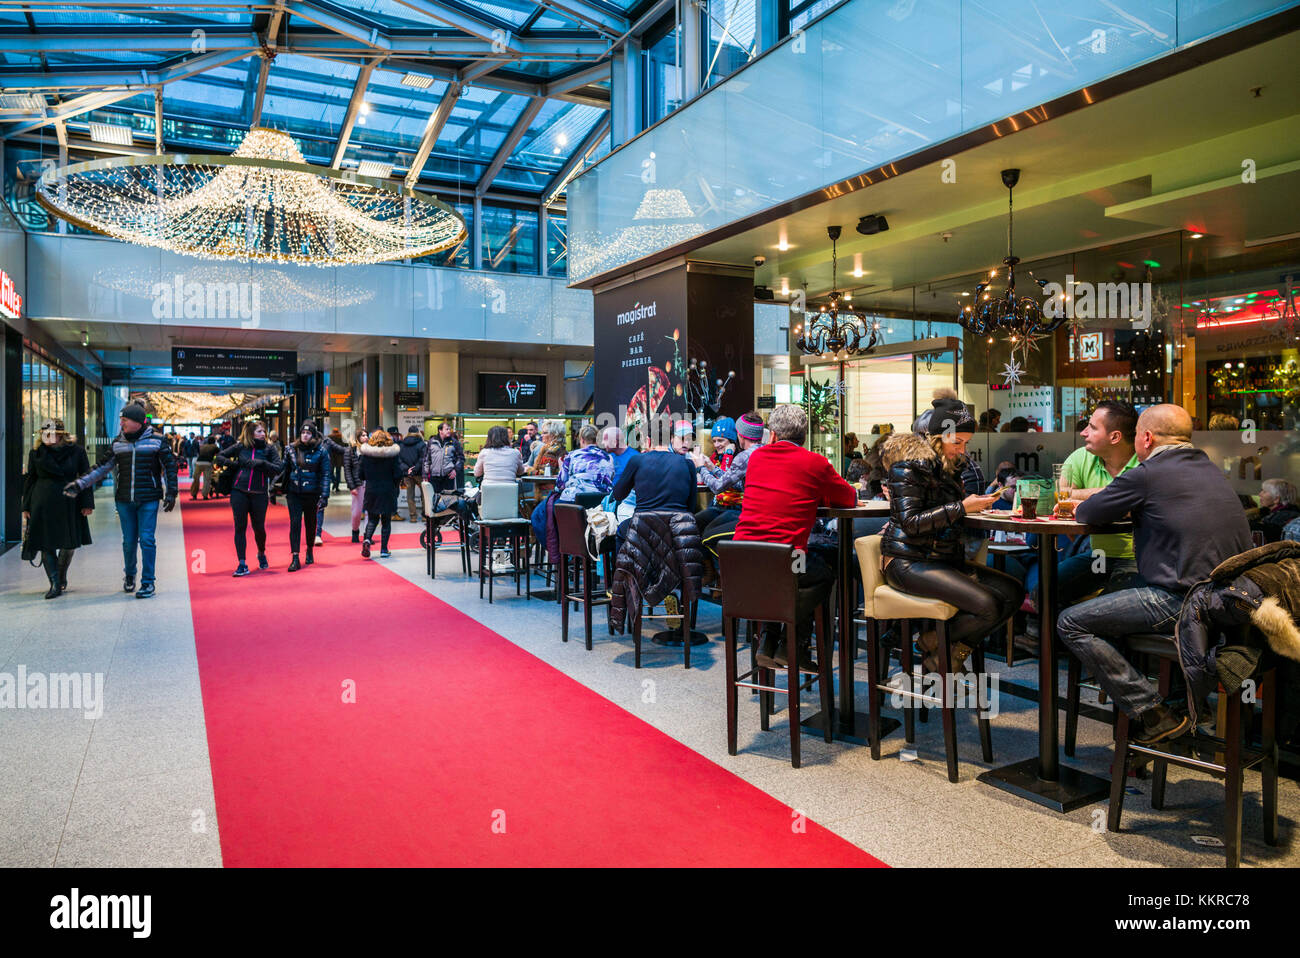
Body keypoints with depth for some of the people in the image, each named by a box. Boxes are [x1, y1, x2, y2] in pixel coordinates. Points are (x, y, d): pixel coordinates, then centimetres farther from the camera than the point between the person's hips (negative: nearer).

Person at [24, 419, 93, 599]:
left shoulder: (76, 451, 0)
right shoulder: (36, 453, 4)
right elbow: (30, 479, 9)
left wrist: (87, 503, -3)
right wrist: (26, 507, 6)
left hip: (69, 503, 0)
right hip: (43, 505, 0)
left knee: (70, 544, 7)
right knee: (46, 544, -3)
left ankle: (62, 577, 31)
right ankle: (55, 584, 1)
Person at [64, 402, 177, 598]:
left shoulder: (156, 440, -2)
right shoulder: (118, 442, 9)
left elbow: (170, 466, 1)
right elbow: (102, 466, 13)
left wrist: (170, 493, -2)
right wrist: (80, 485, 6)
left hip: (148, 500, -3)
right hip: (124, 500, 3)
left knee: (147, 539, -6)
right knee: (129, 540, 8)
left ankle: (148, 582, 4)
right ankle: (129, 574, 32)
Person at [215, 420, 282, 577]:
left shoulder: (269, 449, 3)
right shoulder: (240, 447, 4)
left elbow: (277, 469, -6)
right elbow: (220, 457, 13)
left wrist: (262, 463, -19)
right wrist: (234, 464, -1)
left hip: (259, 493, 0)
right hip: (239, 492, 1)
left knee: (259, 528, 5)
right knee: (240, 527, 0)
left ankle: (261, 554, 33)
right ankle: (242, 564, 3)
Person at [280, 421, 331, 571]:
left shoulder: (321, 451, -2)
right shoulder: (291, 449, 5)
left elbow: (325, 474, -2)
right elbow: (285, 469, 13)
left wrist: (324, 495, -9)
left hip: (312, 493, -1)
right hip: (293, 493, 1)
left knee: (310, 523, 12)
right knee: (295, 523, -7)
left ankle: (310, 551, 34)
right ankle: (295, 558, -8)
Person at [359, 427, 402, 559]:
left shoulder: (366, 454, -2)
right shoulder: (392, 454, -9)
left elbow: (361, 475, 2)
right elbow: (398, 475, -8)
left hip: (371, 492, 2)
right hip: (388, 492, -2)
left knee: (372, 519, 15)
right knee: (386, 521, 9)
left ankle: (367, 539, -11)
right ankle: (384, 550, 8)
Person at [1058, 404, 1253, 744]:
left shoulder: (1147, 475, -11)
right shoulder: (1208, 468, 16)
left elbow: (1087, 514, -2)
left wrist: (1083, 506, 20)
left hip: (1183, 601, -10)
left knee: (1071, 624, -4)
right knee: (1113, 597, 28)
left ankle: (1154, 714, -3)